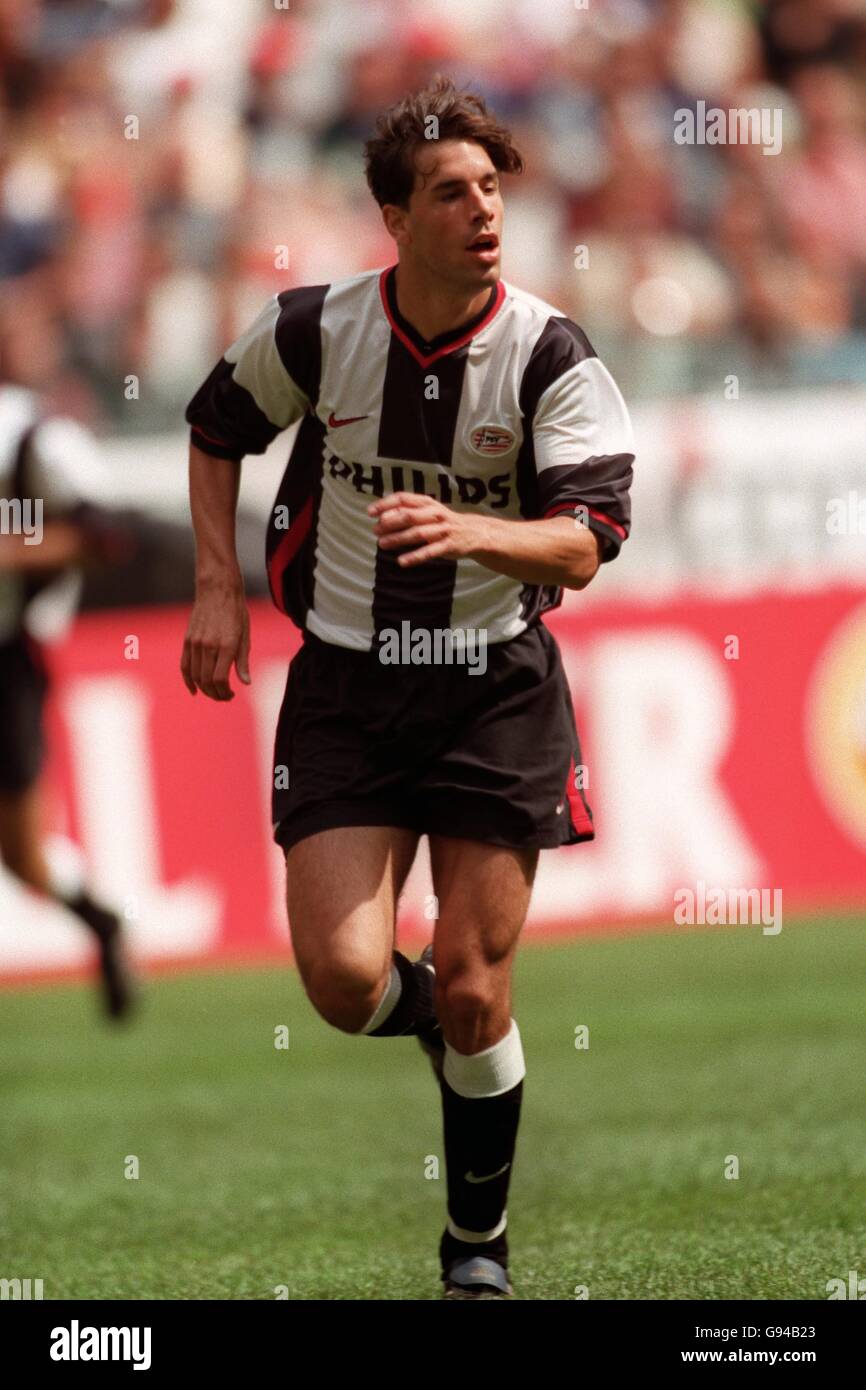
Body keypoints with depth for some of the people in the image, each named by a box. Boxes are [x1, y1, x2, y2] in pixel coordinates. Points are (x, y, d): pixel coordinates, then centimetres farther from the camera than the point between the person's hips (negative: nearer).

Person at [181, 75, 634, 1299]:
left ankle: (480, 1243, 21)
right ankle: (442, 1019, 28)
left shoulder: (551, 358, -12)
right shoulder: (313, 331, -6)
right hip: (344, 683, 1)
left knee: (473, 992, -1)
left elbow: (584, 546, -19)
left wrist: (466, 530, -37)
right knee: (345, 982, -10)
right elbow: (217, 427, 15)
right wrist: (217, 588, 6)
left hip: (495, 692, -1)